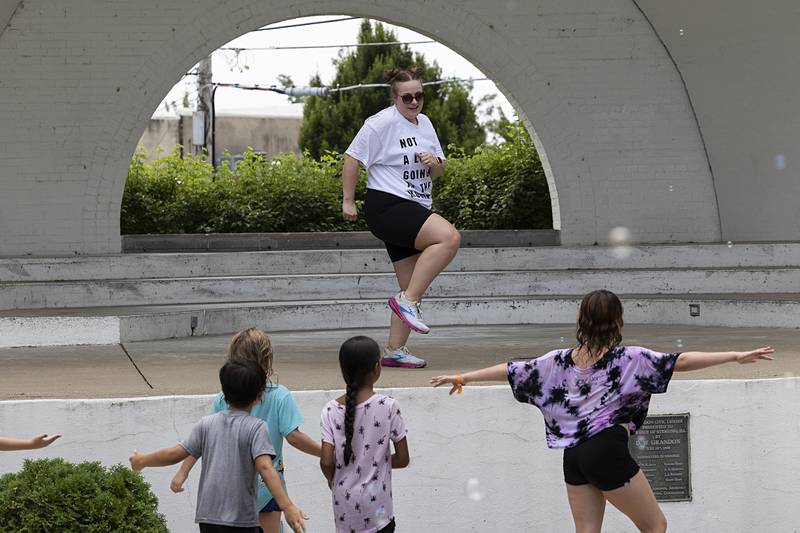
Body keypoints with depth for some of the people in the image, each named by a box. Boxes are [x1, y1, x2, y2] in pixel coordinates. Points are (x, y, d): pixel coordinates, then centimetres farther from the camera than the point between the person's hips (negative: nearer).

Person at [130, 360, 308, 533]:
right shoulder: (256, 427, -8)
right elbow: (265, 467, -21)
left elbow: (175, 454, 6)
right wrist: (287, 507, -29)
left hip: (208, 516, 5)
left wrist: (142, 461, 24)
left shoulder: (206, 424, 5)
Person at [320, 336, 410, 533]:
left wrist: (332, 479, 10)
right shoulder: (388, 406, -12)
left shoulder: (331, 411, -6)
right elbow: (403, 459, -7)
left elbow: (326, 461, -11)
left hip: (344, 504, 3)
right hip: (376, 506, -3)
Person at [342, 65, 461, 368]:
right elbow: (352, 158, -6)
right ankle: (407, 300, -21)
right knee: (450, 237, -27)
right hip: (387, 206, -9)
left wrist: (433, 162, -2)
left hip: (414, 211, 9)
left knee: (412, 286, 7)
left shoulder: (425, 124, 15)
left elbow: (439, 171, 21)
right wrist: (348, 201, -7)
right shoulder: (382, 123, -9)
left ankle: (394, 351, 15)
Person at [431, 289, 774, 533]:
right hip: (609, 451, -6)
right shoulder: (626, 359, -7)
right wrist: (736, 356, -15)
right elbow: (680, 362, -14)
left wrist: (462, 378, 25)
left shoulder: (560, 361, 8)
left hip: (573, 456, 6)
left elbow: (509, 370, 13)